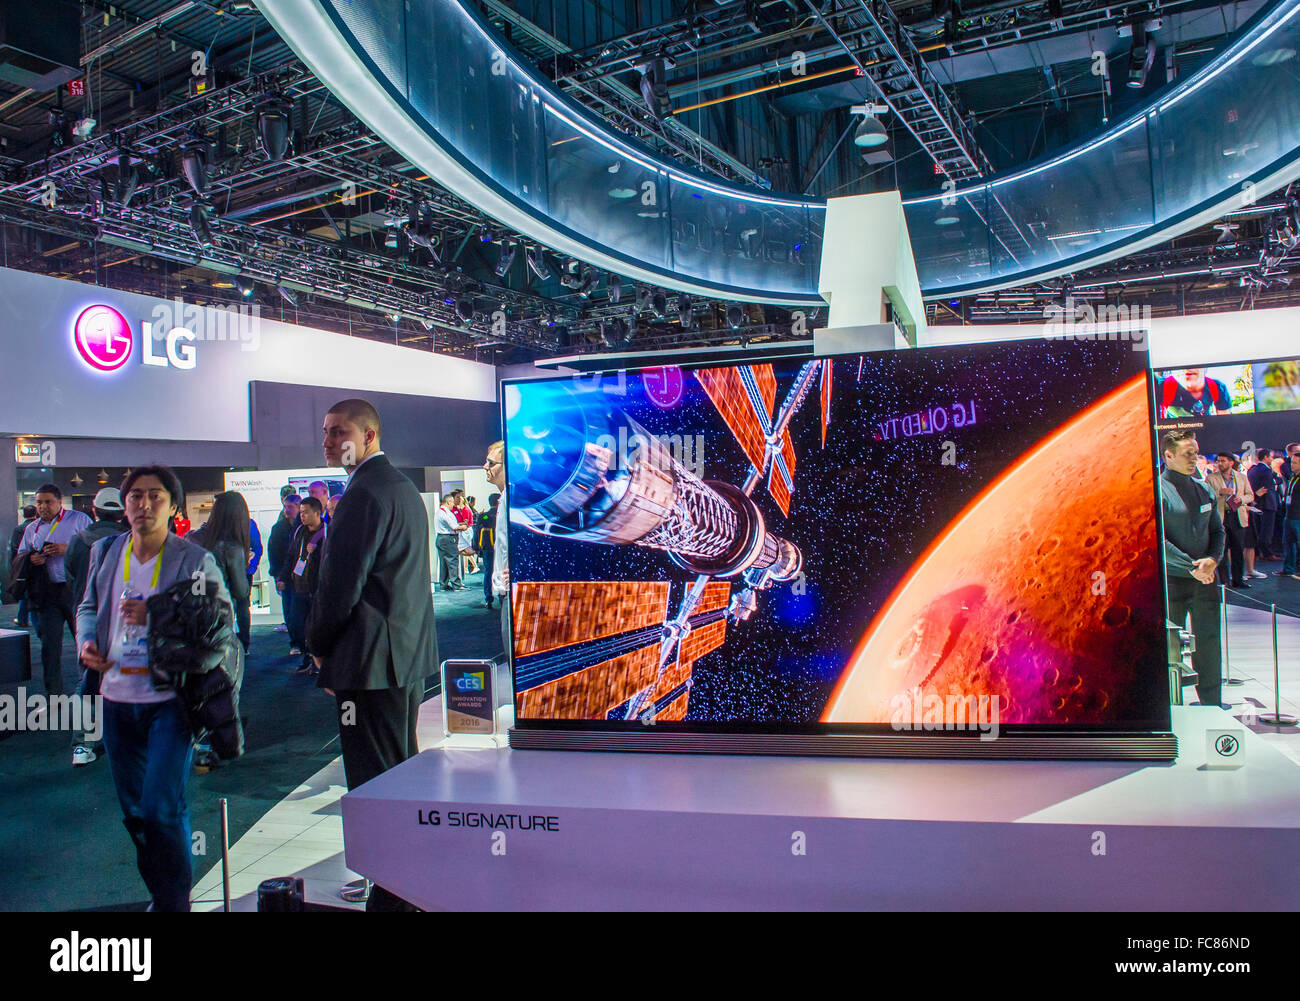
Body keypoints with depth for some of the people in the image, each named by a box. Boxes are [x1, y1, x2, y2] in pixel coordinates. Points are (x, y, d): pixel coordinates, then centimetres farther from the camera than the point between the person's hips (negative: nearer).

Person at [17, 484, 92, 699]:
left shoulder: (79, 519, 3)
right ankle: (53, 696, 13)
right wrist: (31, 560, -3)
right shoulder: (32, 529, 17)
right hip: (47, 592, 4)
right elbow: (19, 557, 20)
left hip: (76, 589, -4)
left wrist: (67, 549, -17)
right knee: (49, 645, 5)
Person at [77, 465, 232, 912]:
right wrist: (87, 641, 1)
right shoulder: (104, 552, 7)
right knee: (133, 812, 15)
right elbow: (88, 606, 21)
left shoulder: (196, 560, -8)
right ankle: (160, 895, 34)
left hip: (171, 700, -5)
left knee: (161, 810, -10)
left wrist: (156, 617, -20)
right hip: (118, 698, 6)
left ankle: (176, 901, 10)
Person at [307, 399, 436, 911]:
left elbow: (340, 585, -19)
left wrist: (320, 647, -2)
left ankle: (391, 896, 6)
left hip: (373, 660, -11)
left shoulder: (362, 495, -18)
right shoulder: (404, 488, 15)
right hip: (411, 656, 11)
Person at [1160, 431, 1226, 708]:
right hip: (1171, 582, -5)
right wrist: (1192, 567, -18)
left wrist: (1213, 559, -5)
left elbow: (1217, 530, 15)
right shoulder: (1157, 491, -9)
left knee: (1209, 643, 10)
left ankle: (1213, 706, 22)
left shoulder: (1204, 490, 11)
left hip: (1204, 581, 6)